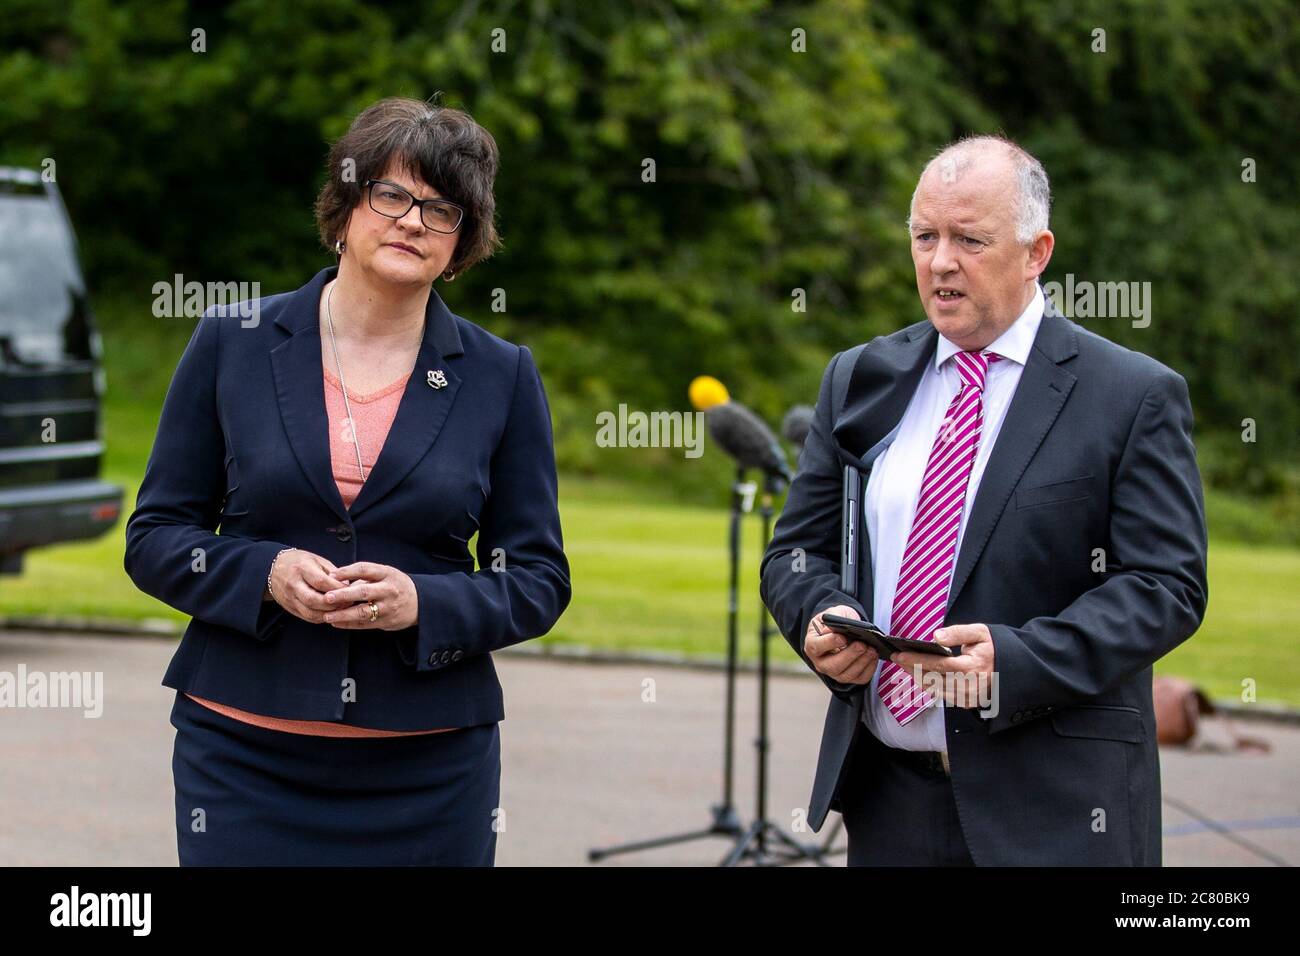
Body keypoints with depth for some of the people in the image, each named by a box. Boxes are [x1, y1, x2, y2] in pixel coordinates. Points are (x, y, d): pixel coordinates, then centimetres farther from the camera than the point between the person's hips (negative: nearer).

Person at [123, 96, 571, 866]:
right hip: (246, 754, 0)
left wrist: (423, 602, -14)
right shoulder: (231, 345, 4)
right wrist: (263, 574, -14)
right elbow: (154, 538, 5)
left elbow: (540, 580, 5)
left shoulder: (503, 377, 4)